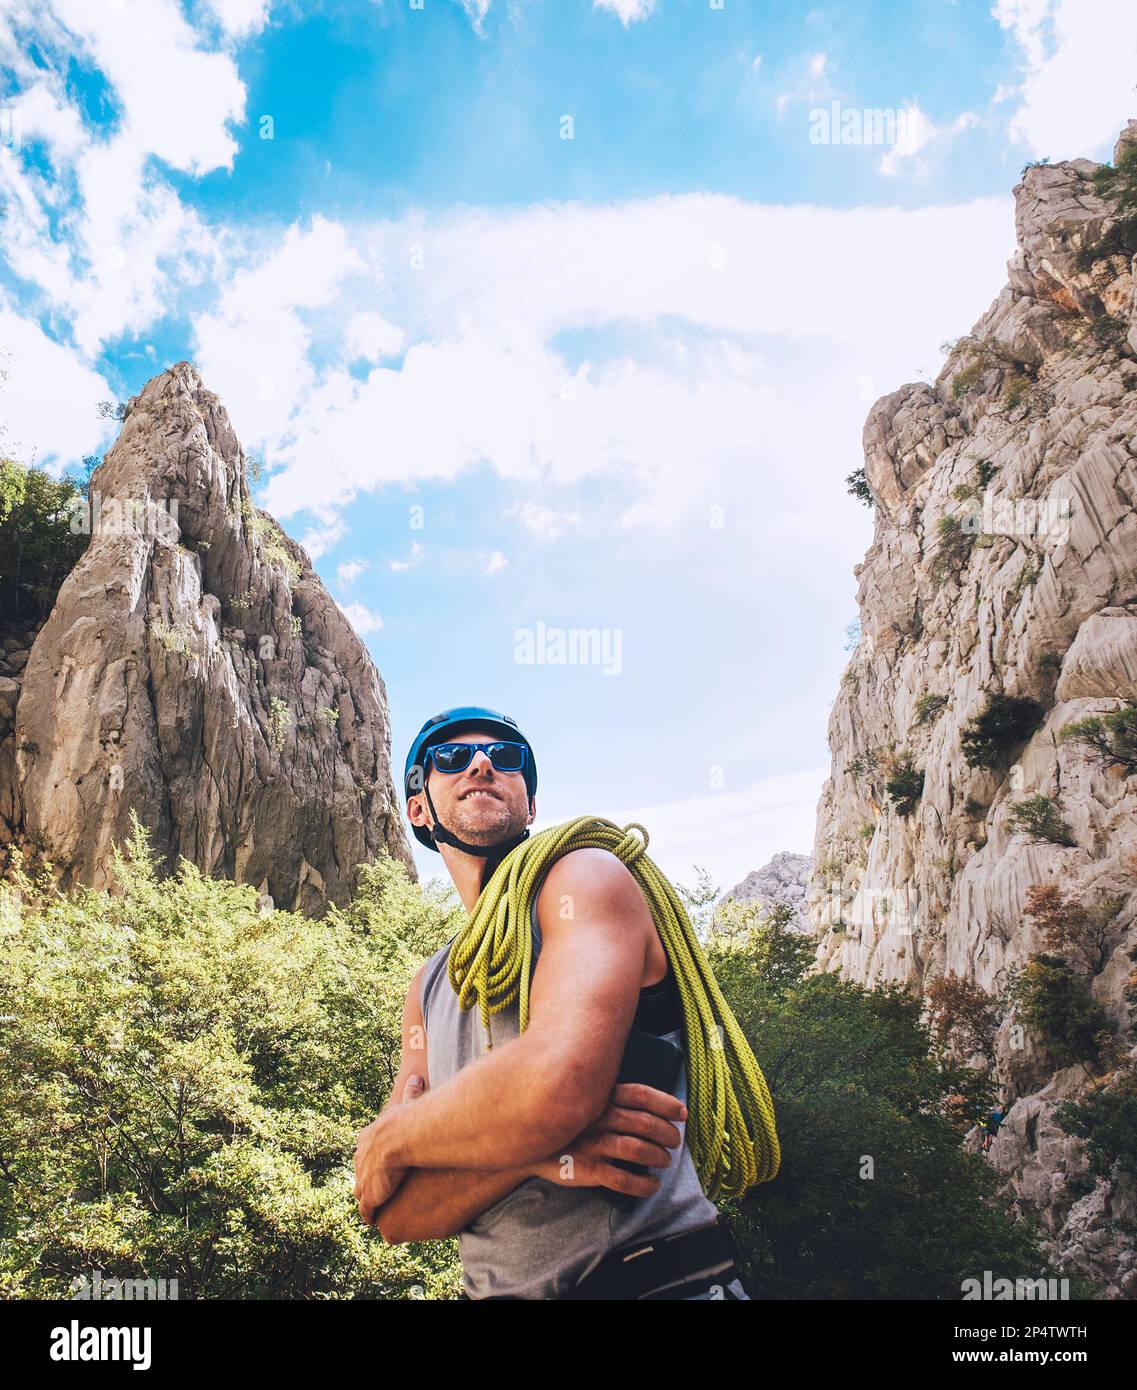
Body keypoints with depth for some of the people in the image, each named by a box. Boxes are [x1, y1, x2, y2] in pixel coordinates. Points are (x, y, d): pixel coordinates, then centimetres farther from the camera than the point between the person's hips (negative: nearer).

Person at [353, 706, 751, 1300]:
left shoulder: (586, 874, -8)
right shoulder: (428, 986, 10)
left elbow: (557, 1082, -25)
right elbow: (391, 1214, 2)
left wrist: (384, 1139, -8)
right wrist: (534, 1149, -18)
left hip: (654, 1277, -5)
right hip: (497, 1287, 5)